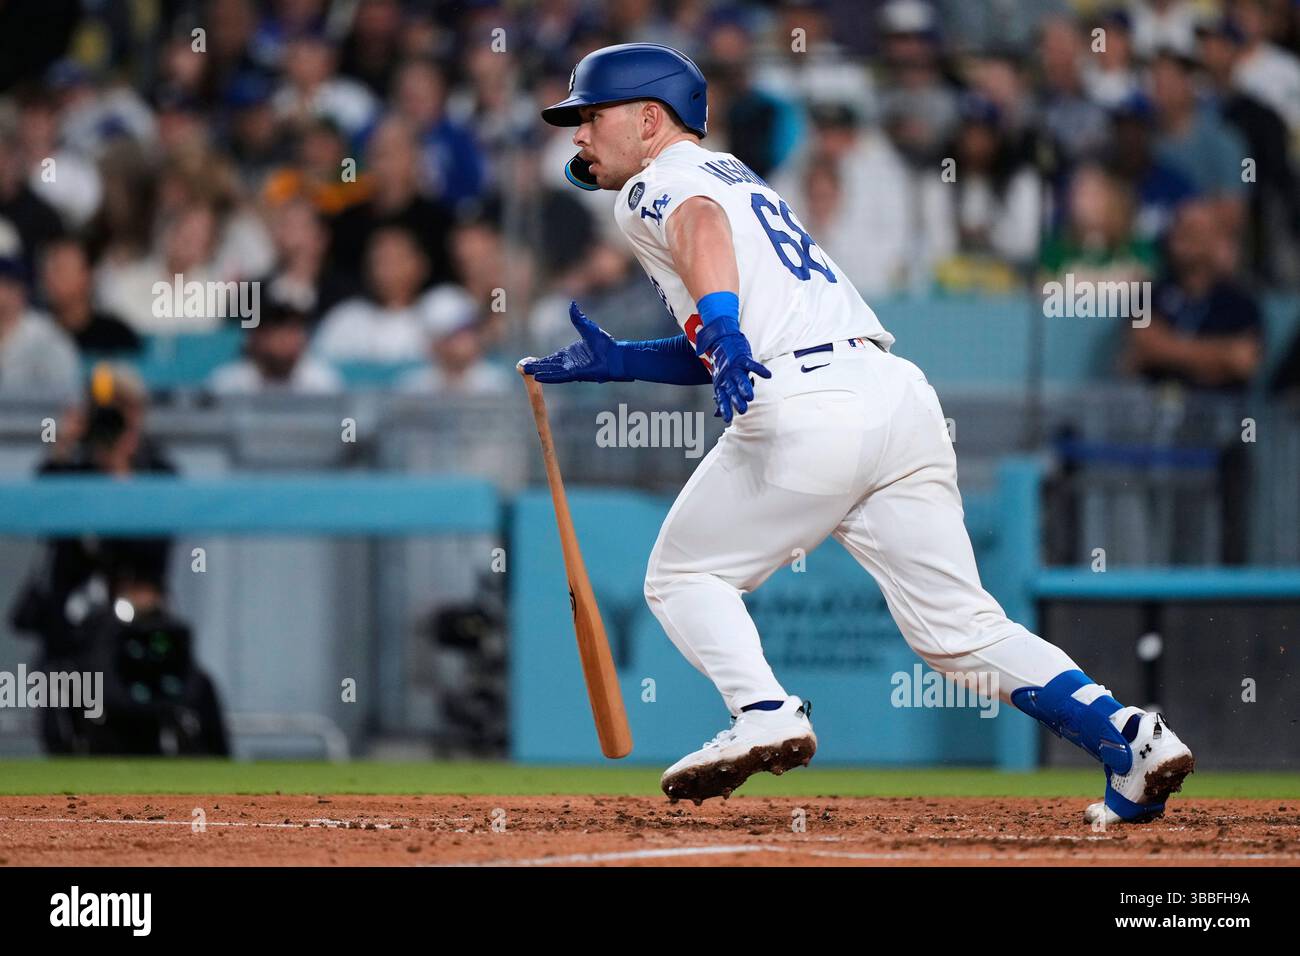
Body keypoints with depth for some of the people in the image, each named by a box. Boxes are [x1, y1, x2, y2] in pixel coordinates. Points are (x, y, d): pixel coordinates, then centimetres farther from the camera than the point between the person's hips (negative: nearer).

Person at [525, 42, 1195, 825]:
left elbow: (701, 223, -18)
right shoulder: (737, 177, 33)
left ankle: (765, 713, -12)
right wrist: (616, 362, 31)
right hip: (903, 394, 8)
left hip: (807, 409, -8)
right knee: (959, 625, 9)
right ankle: (1129, 733, -7)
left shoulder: (656, 184, 8)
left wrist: (719, 326, -34)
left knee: (683, 578, 11)